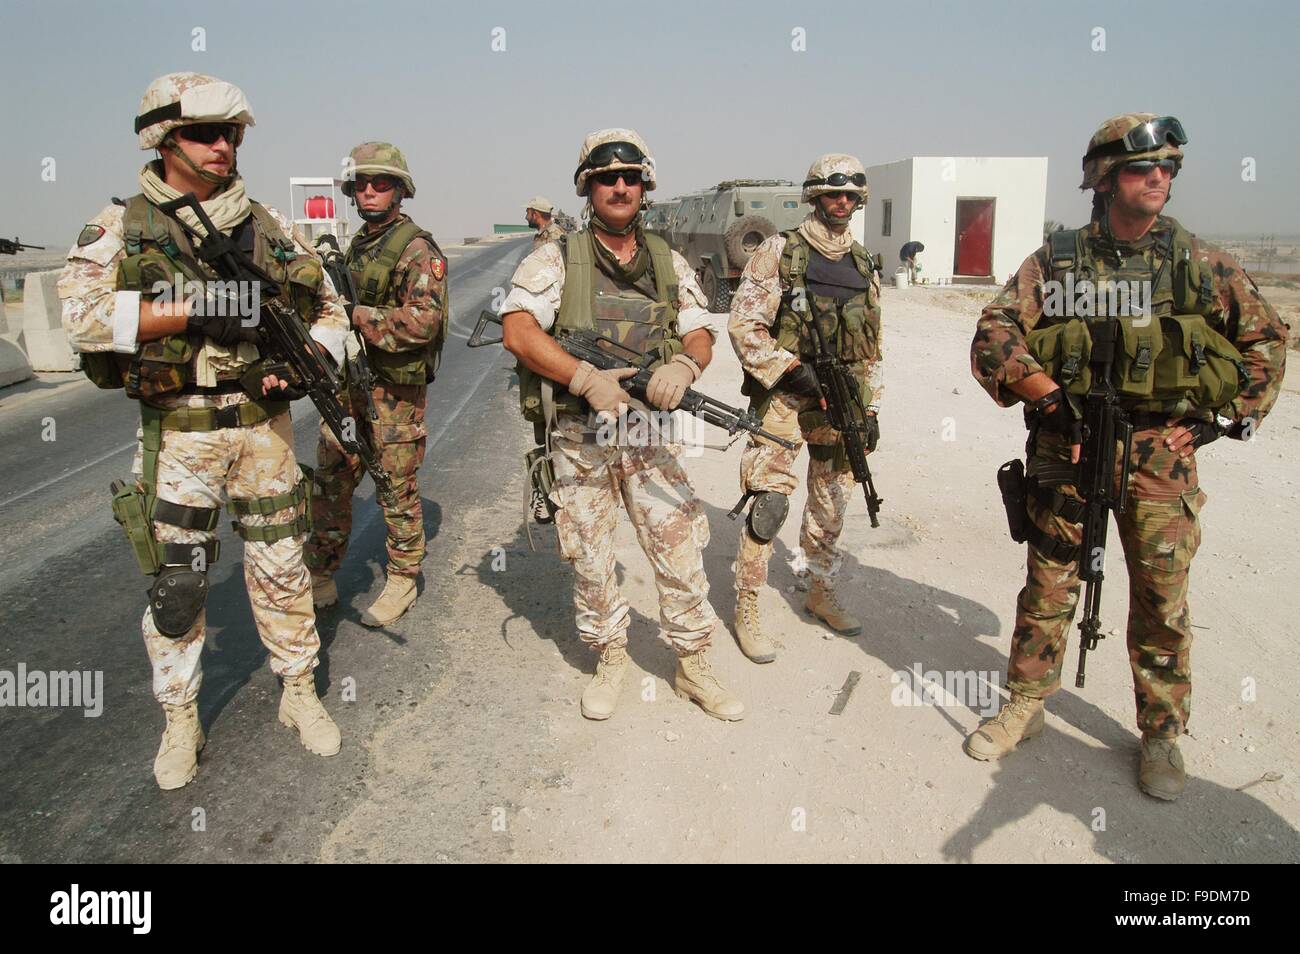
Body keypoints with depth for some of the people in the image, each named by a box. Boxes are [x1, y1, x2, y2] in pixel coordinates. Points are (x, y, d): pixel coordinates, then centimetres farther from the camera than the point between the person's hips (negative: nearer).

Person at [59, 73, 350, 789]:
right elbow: (81, 314, -16)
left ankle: (300, 695, 27)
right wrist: (195, 308, -24)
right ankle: (180, 722, 24)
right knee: (175, 581, 6)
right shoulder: (121, 227, -1)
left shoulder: (266, 225, 7)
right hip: (179, 431, -2)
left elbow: (328, 309, 12)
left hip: (263, 422, 2)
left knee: (280, 566, 10)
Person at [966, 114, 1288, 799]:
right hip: (1067, 448, -1)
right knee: (1049, 586, 7)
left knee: (1162, 599, 7)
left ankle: (1161, 735, 24)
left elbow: (1265, 338, 14)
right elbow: (992, 339, -6)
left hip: (1161, 456, 1)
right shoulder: (1055, 261, 1)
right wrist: (1048, 397, -16)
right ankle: (1024, 706, 24)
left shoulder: (1199, 262, 5)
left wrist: (1227, 417, 7)